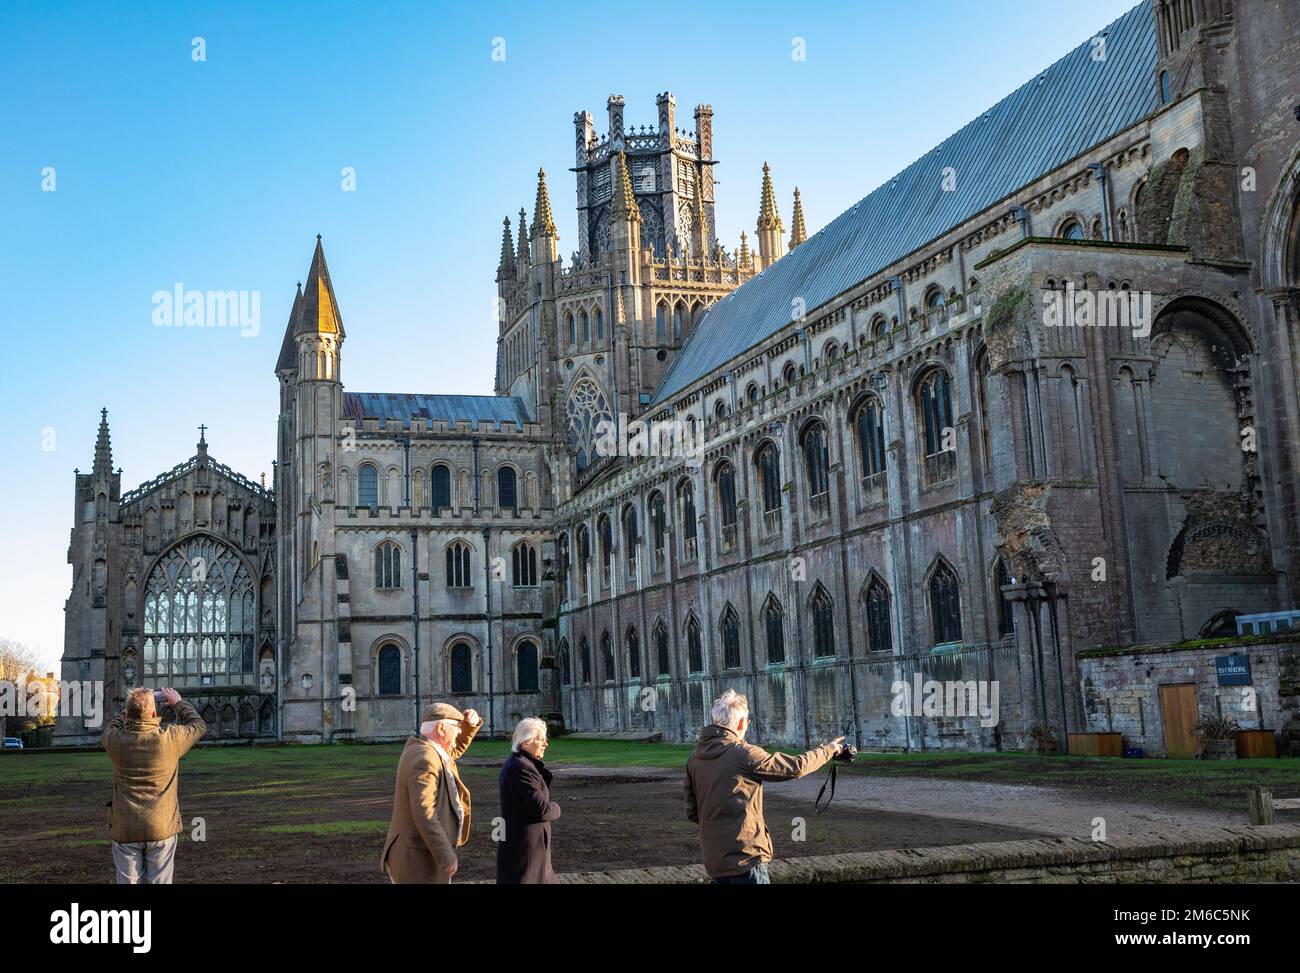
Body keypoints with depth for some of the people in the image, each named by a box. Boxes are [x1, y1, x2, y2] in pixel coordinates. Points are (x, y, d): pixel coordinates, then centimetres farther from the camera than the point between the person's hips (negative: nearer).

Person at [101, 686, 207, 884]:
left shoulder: (116, 741, -8)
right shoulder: (169, 738, -13)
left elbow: (110, 728, 19)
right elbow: (199, 725, 7)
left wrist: (132, 707, 22)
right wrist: (178, 703, 18)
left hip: (125, 830, 2)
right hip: (161, 829, -1)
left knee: (128, 881, 8)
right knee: (160, 882, 6)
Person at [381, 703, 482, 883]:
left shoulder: (420, 748, 10)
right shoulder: (424, 760, -20)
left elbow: (456, 747, 29)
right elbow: (423, 813, -29)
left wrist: (470, 722, 9)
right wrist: (446, 855, -29)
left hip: (418, 853, 10)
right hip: (419, 860, -10)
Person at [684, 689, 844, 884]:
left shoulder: (695, 759, 5)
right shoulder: (743, 754, -14)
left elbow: (692, 812, 11)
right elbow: (795, 767, -7)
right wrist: (828, 749, 8)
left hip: (712, 859, 7)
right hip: (744, 858, -7)